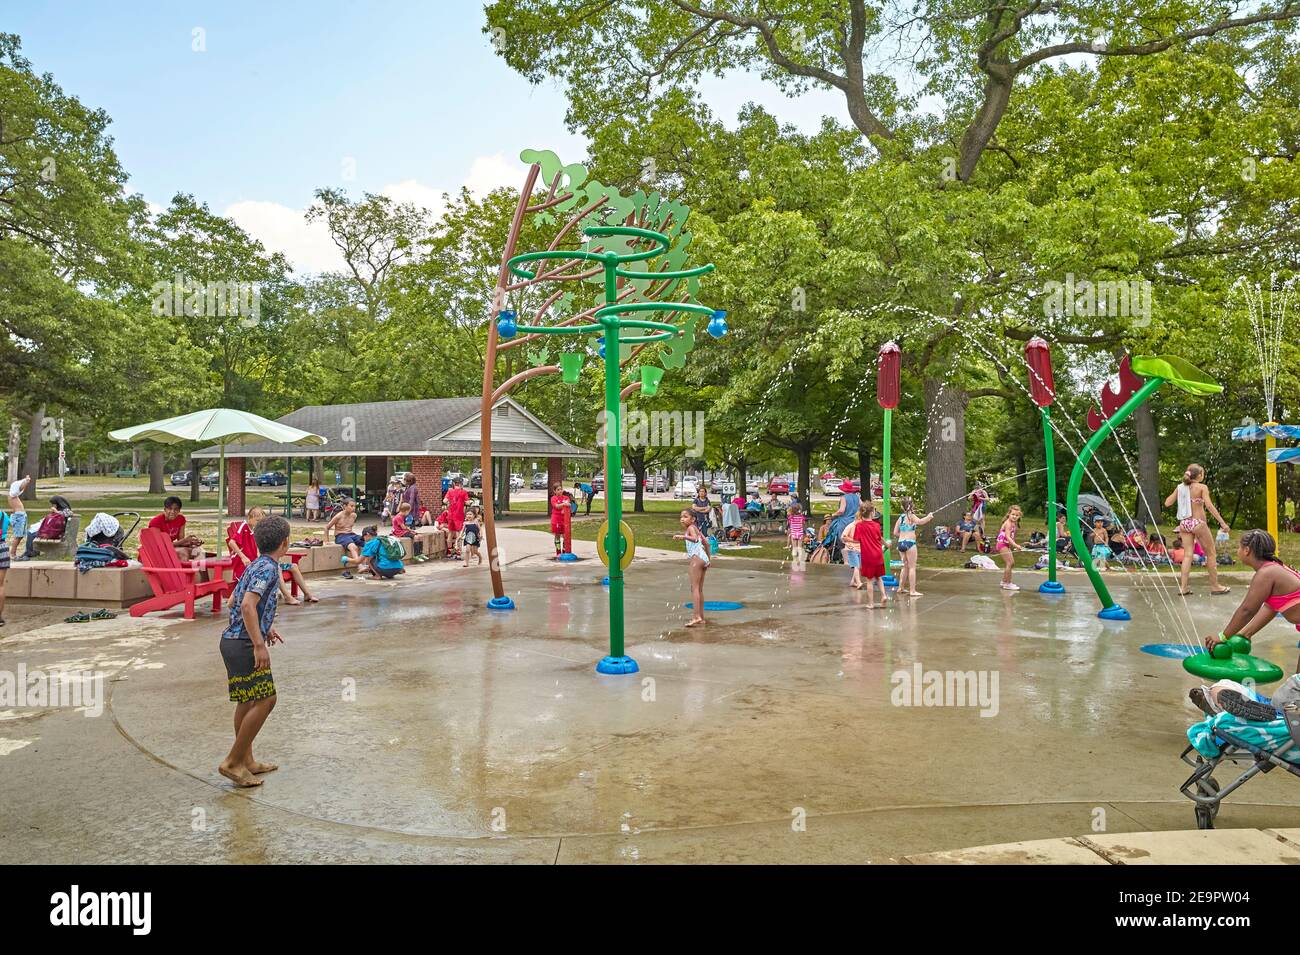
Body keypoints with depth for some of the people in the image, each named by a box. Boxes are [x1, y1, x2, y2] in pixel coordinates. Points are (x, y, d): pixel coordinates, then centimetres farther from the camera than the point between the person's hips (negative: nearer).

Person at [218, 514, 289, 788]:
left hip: (234, 640, 10)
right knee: (264, 701, -6)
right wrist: (259, 645, -27)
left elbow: (233, 602, 24)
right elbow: (247, 605, -27)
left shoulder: (257, 565, 14)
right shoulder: (268, 568, -15)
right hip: (244, 644, -10)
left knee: (247, 701, 16)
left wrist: (265, 628, 28)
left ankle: (246, 761, 25)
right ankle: (232, 762, -1)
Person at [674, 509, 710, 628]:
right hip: (703, 558, 10)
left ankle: (697, 616, -22)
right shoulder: (696, 528, 22)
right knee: (700, 589, 14)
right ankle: (701, 617, 17)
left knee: (694, 588, -14)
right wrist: (708, 559, 34)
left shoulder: (691, 528, -5)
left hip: (696, 557, -10)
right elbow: (706, 544, 27)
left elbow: (695, 538, -25)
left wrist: (682, 536, -34)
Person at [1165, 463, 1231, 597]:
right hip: (1198, 523, -5)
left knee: (1187, 555, 5)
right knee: (1211, 554, 10)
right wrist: (1222, 522, -18)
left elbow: (1167, 503, 7)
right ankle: (1215, 587, 15)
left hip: (1184, 524, 5)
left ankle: (1183, 587, -1)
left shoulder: (1180, 487, 5)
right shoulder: (1202, 487, -8)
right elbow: (1209, 506, -17)